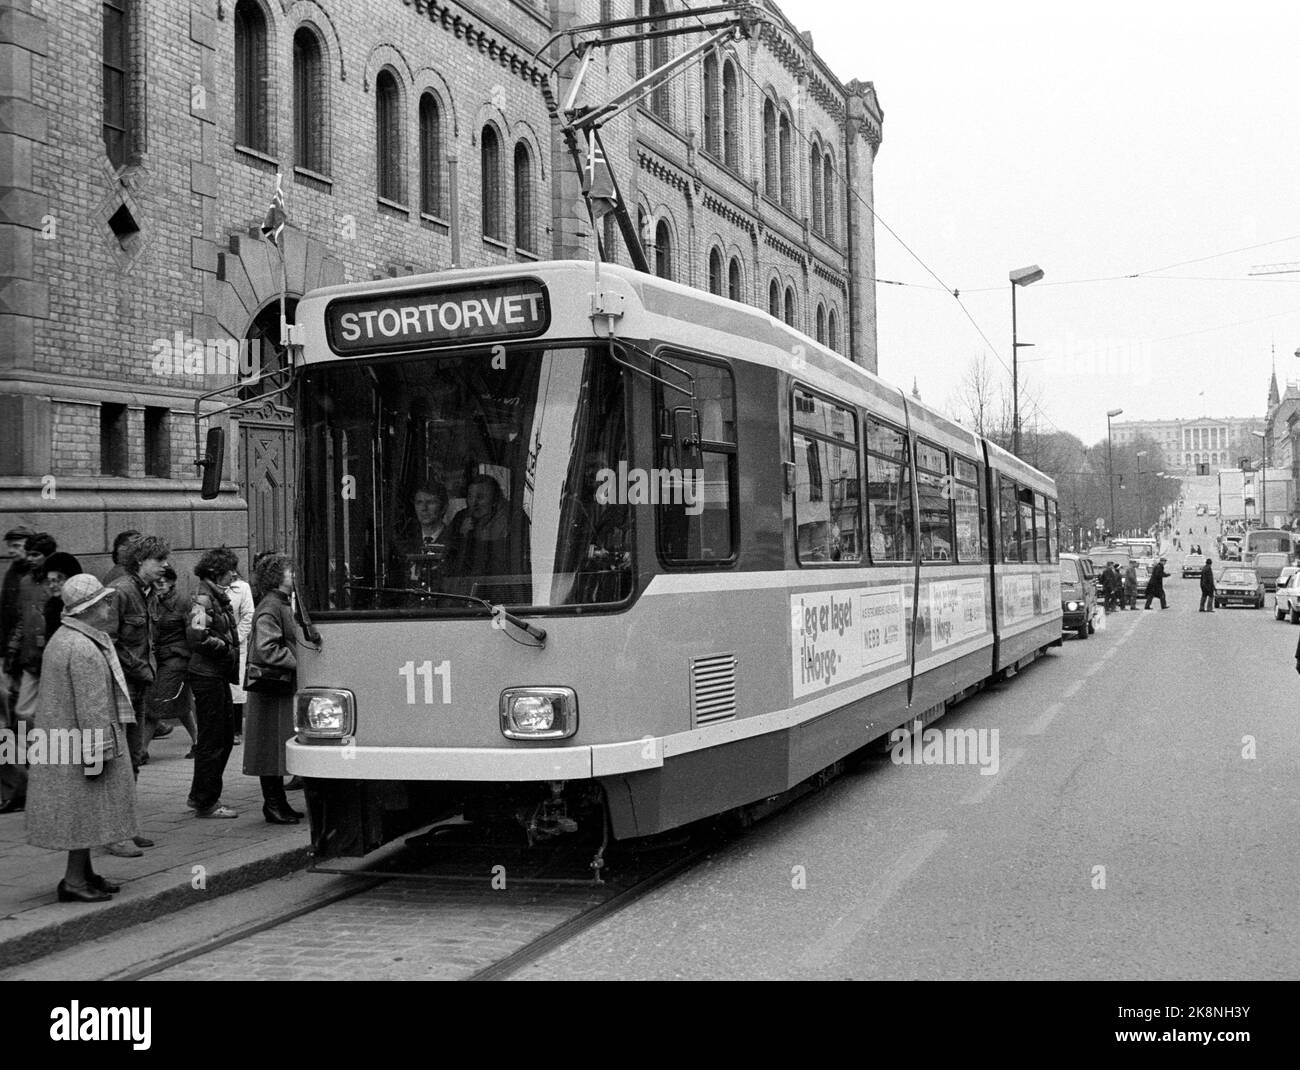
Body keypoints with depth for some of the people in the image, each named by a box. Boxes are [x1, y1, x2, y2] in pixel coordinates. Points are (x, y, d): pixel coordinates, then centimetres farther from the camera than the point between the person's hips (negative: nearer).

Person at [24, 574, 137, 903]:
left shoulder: (63, 639, 14)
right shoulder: (83, 649, -22)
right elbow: (91, 707, -23)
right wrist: (97, 753, -21)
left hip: (66, 741, 10)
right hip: (81, 744, -10)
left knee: (84, 812, 16)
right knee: (85, 810, -3)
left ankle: (83, 872, 25)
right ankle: (73, 881, 1)